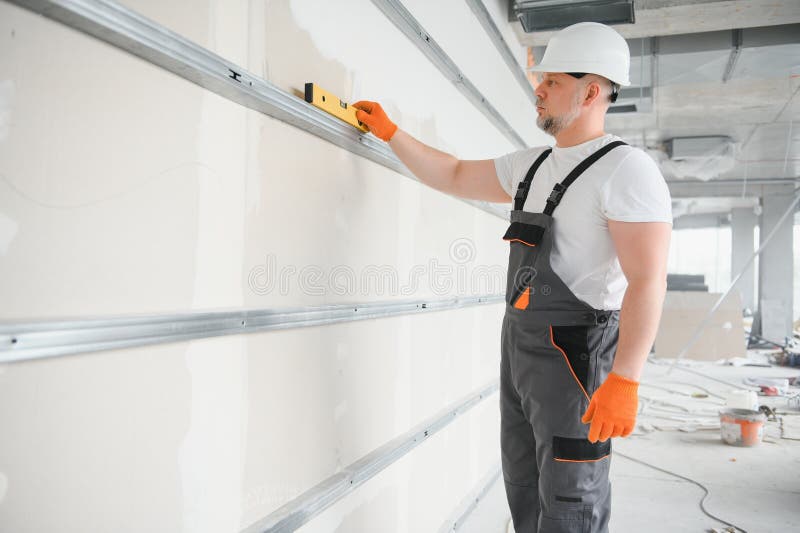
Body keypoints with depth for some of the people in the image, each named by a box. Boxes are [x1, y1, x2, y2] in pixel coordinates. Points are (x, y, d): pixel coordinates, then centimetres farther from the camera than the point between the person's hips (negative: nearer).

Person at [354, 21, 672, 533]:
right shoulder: (532, 165, 12)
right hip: (521, 344, 8)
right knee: (525, 489, 17)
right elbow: (454, 176, 22)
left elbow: (648, 280, -21)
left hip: (577, 354, -8)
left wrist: (625, 381, -28)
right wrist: (390, 132, 17)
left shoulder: (627, 169, -14)